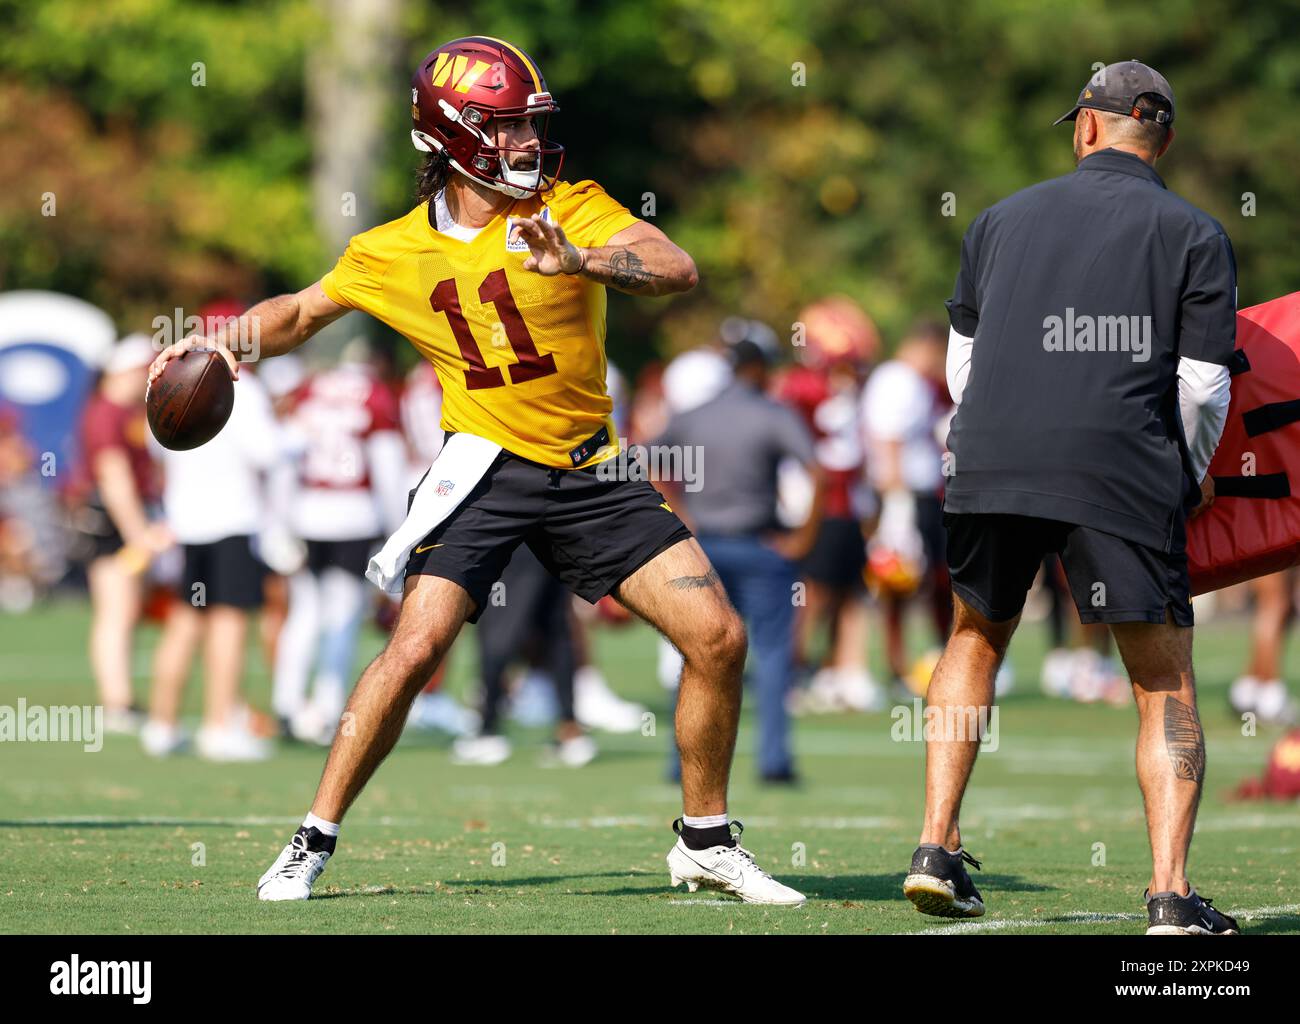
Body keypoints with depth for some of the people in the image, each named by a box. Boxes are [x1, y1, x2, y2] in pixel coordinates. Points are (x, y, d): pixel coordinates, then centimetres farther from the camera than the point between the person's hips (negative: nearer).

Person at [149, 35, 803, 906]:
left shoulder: (572, 209, -6)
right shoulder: (393, 252, -1)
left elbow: (678, 270, -23)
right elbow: (301, 313, 17)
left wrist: (578, 261, -40)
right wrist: (224, 340, 0)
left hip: (590, 472, 1)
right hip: (487, 468, -1)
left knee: (718, 636, -7)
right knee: (417, 646, -19)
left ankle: (705, 842, 12)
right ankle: (314, 843, -4)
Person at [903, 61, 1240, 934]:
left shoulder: (1002, 219, 17)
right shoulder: (1194, 234, 6)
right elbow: (1204, 386, 1)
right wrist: (1191, 478, 19)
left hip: (991, 466, 3)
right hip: (1125, 478, -3)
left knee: (976, 641, 26)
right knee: (1167, 690, 5)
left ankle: (937, 849, 19)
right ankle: (1171, 894, -9)